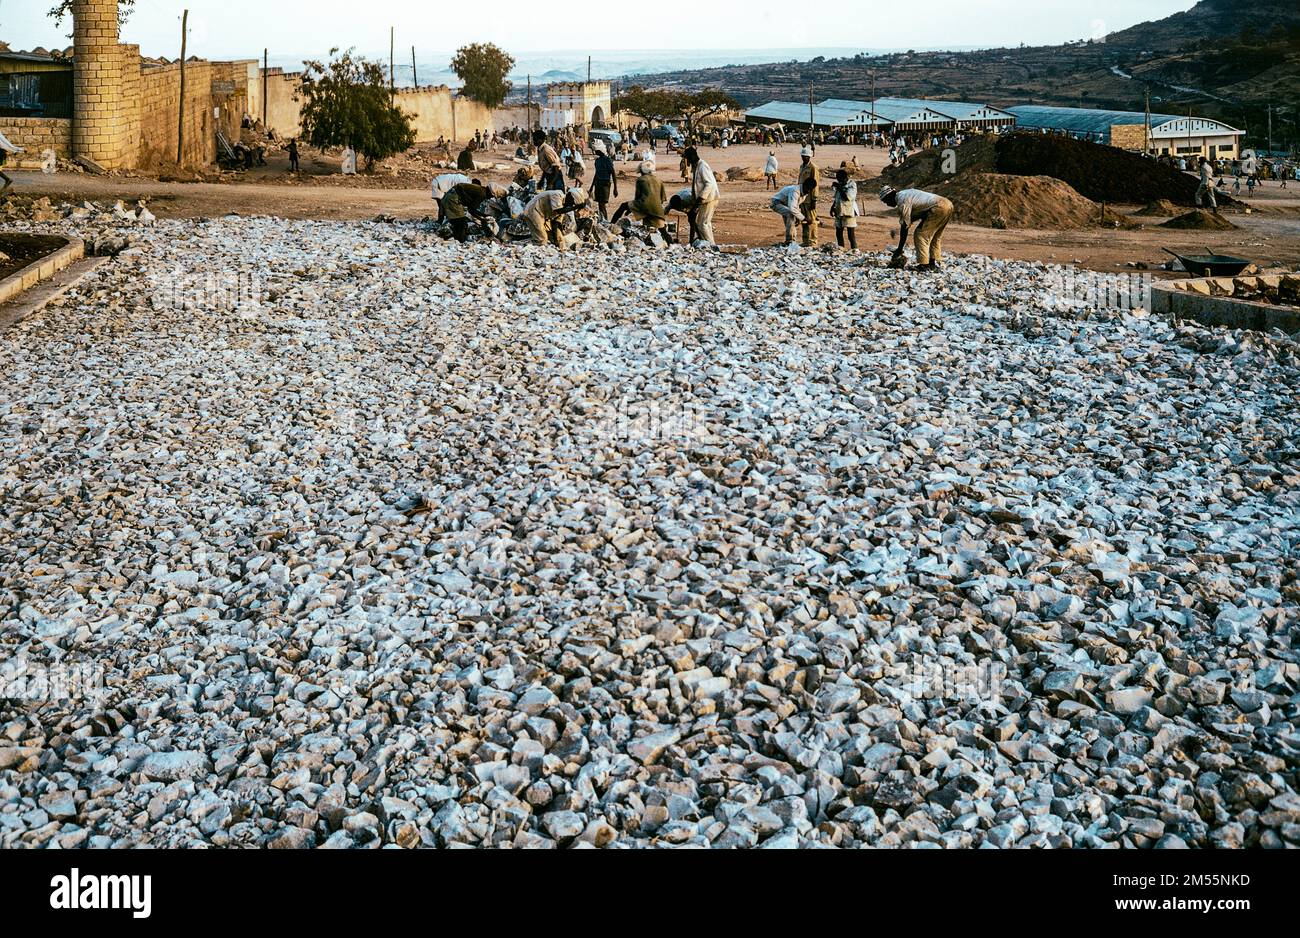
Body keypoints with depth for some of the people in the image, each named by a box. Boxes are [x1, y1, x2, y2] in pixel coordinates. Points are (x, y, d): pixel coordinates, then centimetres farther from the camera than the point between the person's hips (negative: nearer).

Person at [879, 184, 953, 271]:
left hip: (938, 208, -10)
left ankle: (924, 264, -7)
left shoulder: (902, 200, -7)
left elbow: (904, 226, -8)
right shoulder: (905, 194, 23)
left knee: (920, 234, -4)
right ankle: (934, 263, 20)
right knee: (935, 237, 21)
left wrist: (899, 250, -4)